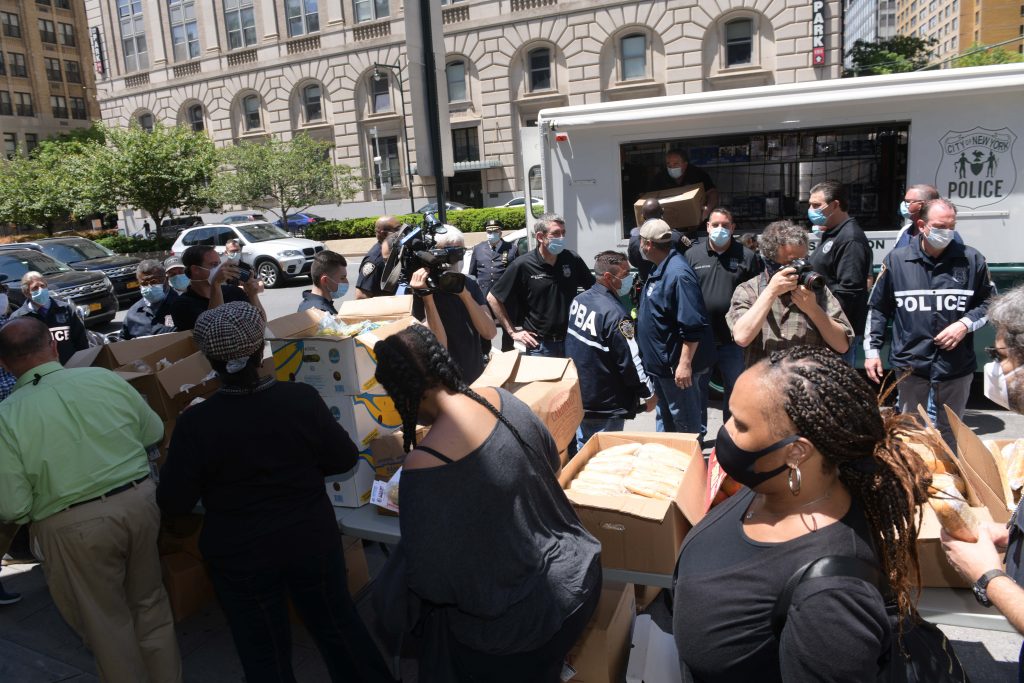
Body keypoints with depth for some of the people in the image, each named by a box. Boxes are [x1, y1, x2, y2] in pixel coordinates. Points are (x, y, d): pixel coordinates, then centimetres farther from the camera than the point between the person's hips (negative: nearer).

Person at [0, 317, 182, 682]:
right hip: (139, 501, 3)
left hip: (73, 527, -3)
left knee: (106, 621, 16)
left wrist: (33, 508, 12)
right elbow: (154, 432, 7)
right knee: (150, 601, 22)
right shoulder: (104, 378, -6)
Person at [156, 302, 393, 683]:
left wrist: (174, 460, 6)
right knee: (339, 624, 22)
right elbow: (344, 459, -4)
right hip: (312, 539, 2)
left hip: (240, 555, -1)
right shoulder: (302, 398, -16)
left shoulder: (195, 423, -19)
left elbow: (173, 504, -10)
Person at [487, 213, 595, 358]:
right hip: (539, 345, -3)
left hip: (572, 341, 3)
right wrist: (512, 332, -5)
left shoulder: (572, 260, -3)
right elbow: (492, 298, -5)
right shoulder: (522, 265, -12)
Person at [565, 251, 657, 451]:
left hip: (578, 395, 8)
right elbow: (630, 361, -20)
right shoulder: (615, 314, -24)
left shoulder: (579, 300, 1)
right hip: (605, 405, -8)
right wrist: (649, 393, -5)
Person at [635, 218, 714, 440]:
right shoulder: (660, 269, 9)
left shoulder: (678, 274, -24)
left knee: (685, 422, 4)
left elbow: (693, 326, -27)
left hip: (677, 365, -10)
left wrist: (685, 364, -27)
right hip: (662, 361, 11)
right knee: (665, 419, 23)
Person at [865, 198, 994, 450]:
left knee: (950, 431, 16)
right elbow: (878, 308, 5)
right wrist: (872, 349, 1)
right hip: (910, 364, -1)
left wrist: (965, 324, -9)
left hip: (956, 365, 1)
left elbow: (989, 303, 10)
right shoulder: (897, 260, -1)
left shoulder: (972, 260, 0)